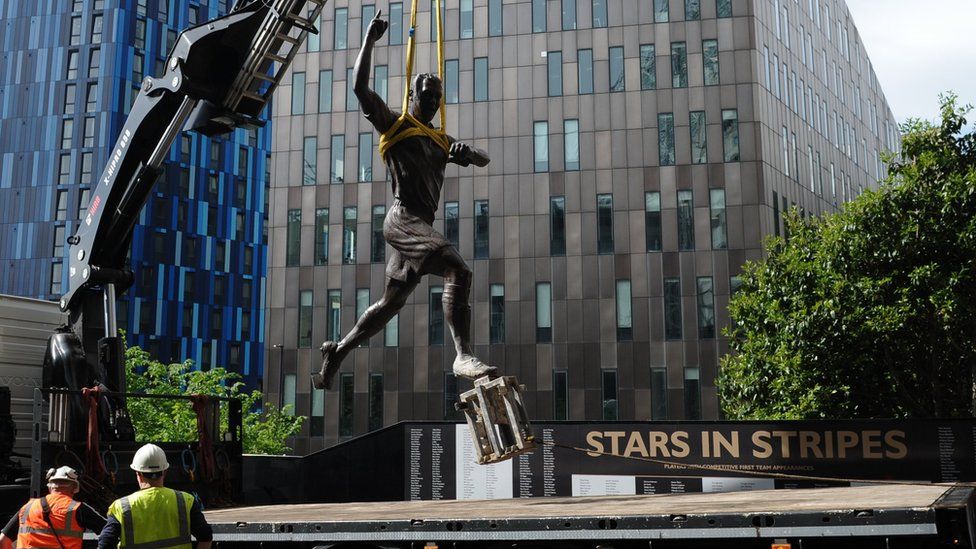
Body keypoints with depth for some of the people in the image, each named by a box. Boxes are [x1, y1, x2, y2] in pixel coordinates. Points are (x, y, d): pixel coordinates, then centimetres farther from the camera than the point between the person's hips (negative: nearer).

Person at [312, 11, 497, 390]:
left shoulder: (442, 141, 25)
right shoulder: (394, 124, 7)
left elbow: (483, 159, 20)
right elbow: (360, 87, -4)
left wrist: (467, 154, -3)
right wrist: (369, 40, -4)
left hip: (421, 224, 8)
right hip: (402, 217, -8)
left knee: (391, 302, 15)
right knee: (458, 270, -27)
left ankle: (338, 351, 28)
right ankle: (464, 356, -34)